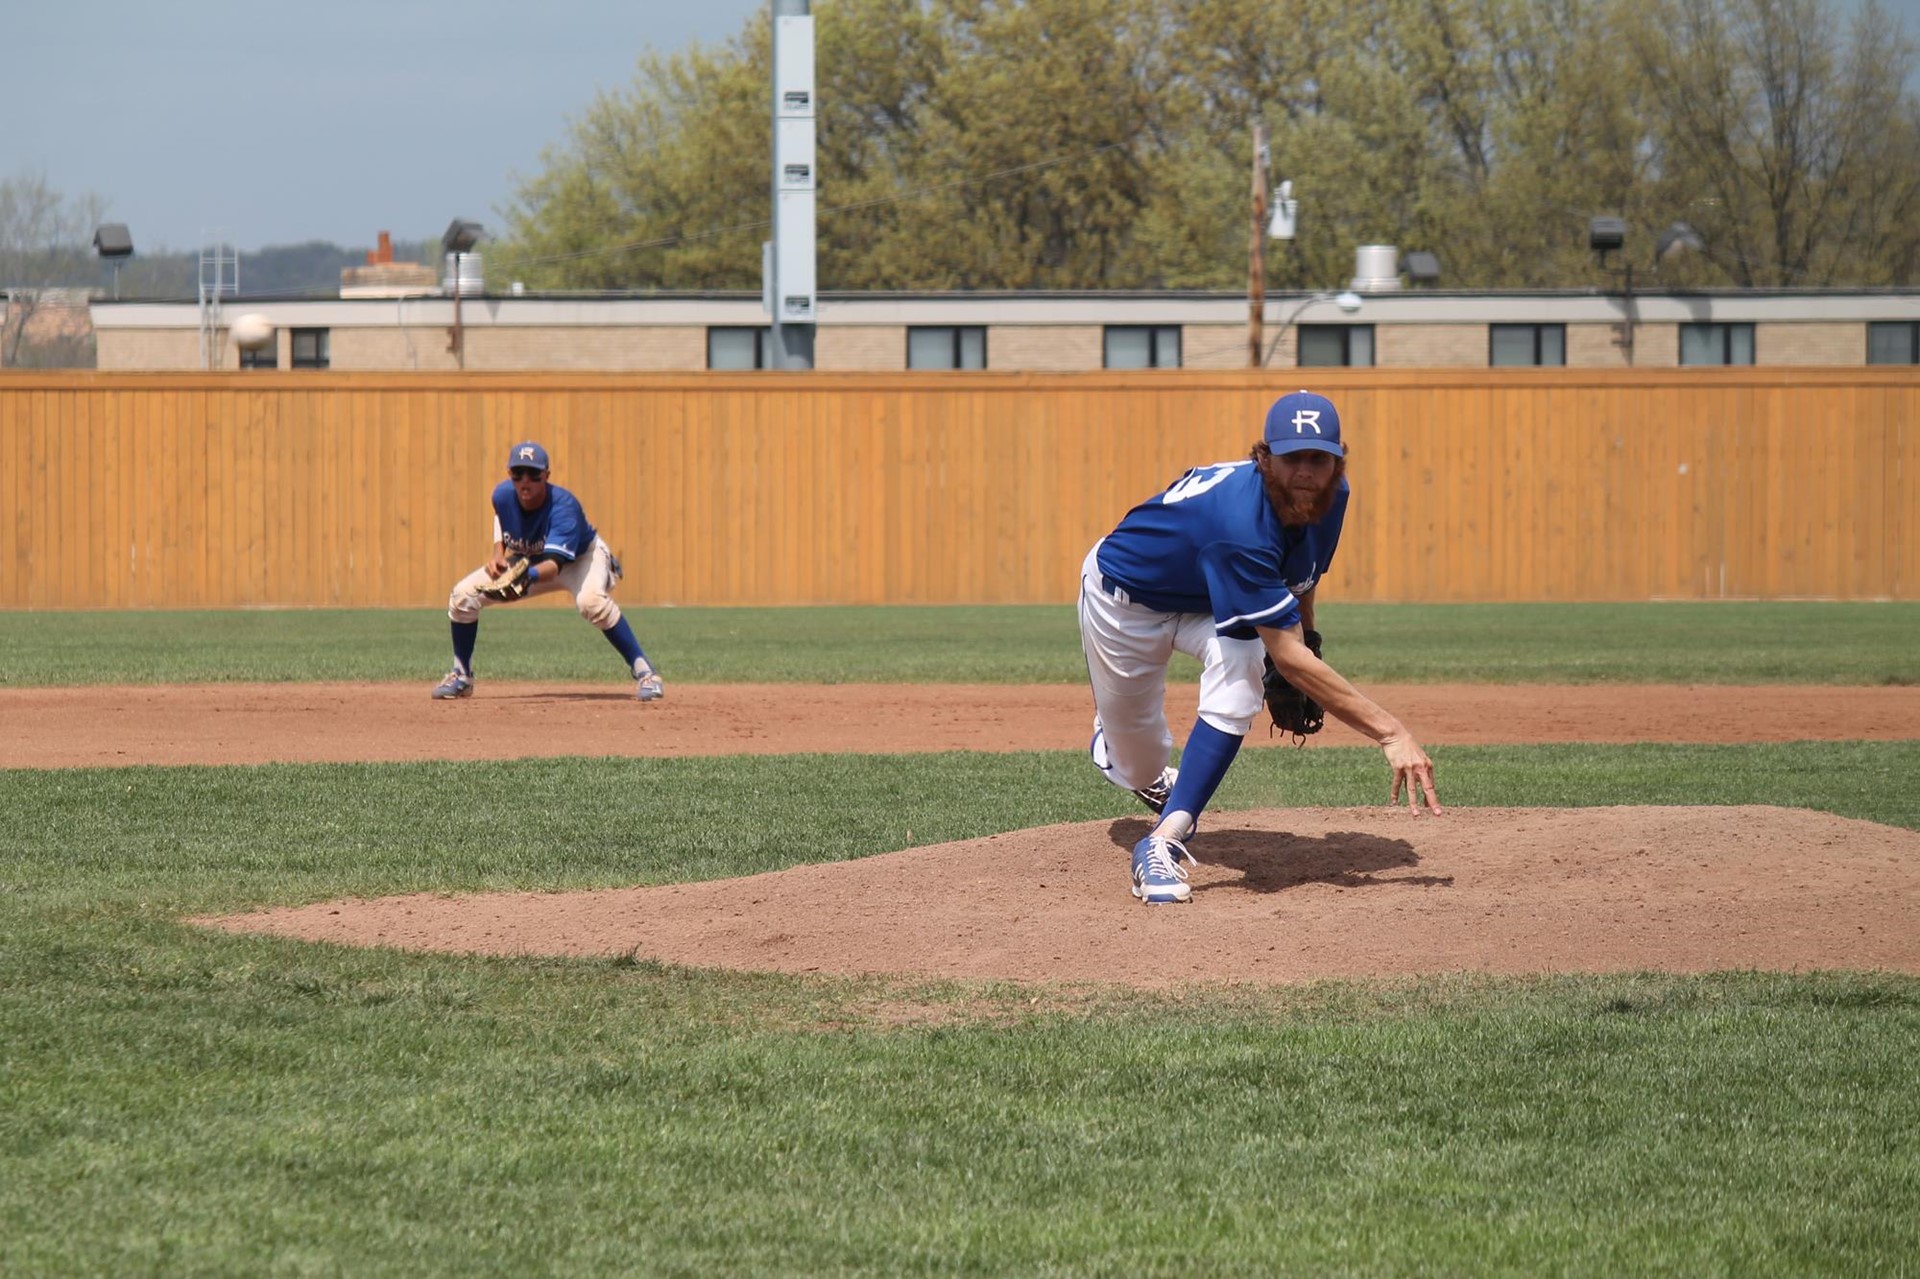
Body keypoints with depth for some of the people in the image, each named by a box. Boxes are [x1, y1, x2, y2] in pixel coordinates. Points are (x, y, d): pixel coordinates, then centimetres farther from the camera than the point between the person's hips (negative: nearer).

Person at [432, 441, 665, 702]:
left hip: (582, 556, -5)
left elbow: (554, 565, -49)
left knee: (591, 600, -41)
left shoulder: (563, 506, -38)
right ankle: (461, 676, 11)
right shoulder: (503, 495, -22)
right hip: (528, 561, 5)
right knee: (462, 596, -10)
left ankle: (643, 672, -31)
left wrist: (528, 576, -71)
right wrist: (498, 555, -12)